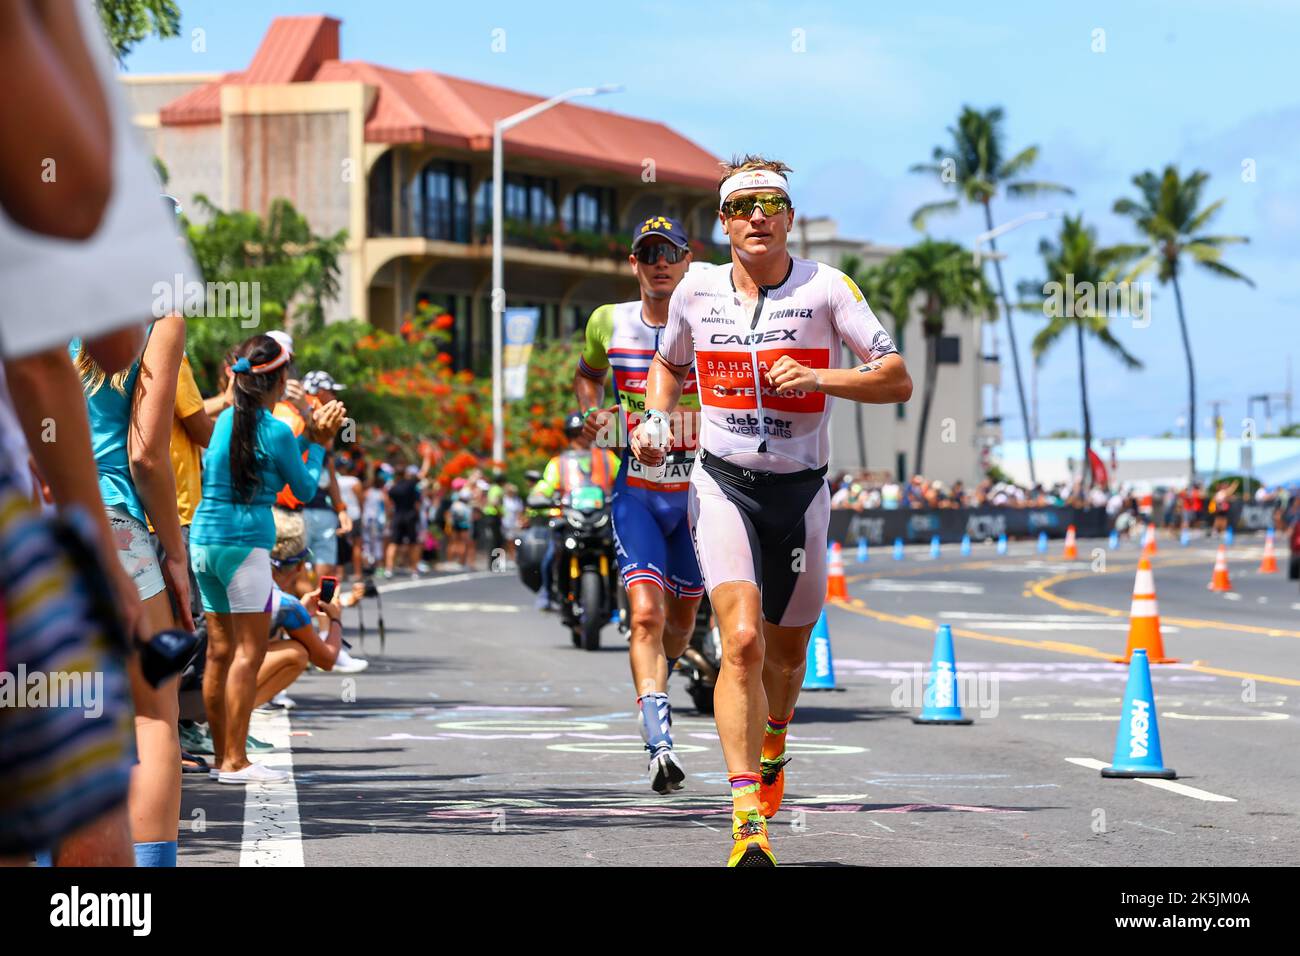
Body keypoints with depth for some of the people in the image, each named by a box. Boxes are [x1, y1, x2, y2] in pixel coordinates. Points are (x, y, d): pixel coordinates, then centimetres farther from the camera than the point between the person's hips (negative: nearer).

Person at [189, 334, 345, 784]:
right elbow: (305, 488, 4)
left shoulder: (226, 419, 10)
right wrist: (318, 445, 17)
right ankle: (235, 761, -8)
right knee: (249, 651, -5)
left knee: (220, 650, 10)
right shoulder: (276, 432, -9)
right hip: (245, 544, -7)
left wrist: (307, 435, 24)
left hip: (204, 539, 7)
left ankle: (221, 755, 13)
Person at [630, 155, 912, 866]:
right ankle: (748, 824, -23)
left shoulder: (826, 288, -7)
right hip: (722, 485, -1)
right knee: (742, 640, -20)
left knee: (786, 651, 15)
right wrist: (654, 418, 1)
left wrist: (817, 378, -24)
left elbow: (898, 381, -10)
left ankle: (771, 747, 50)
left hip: (800, 491, 1)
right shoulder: (696, 293, 0)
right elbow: (668, 364, 21)